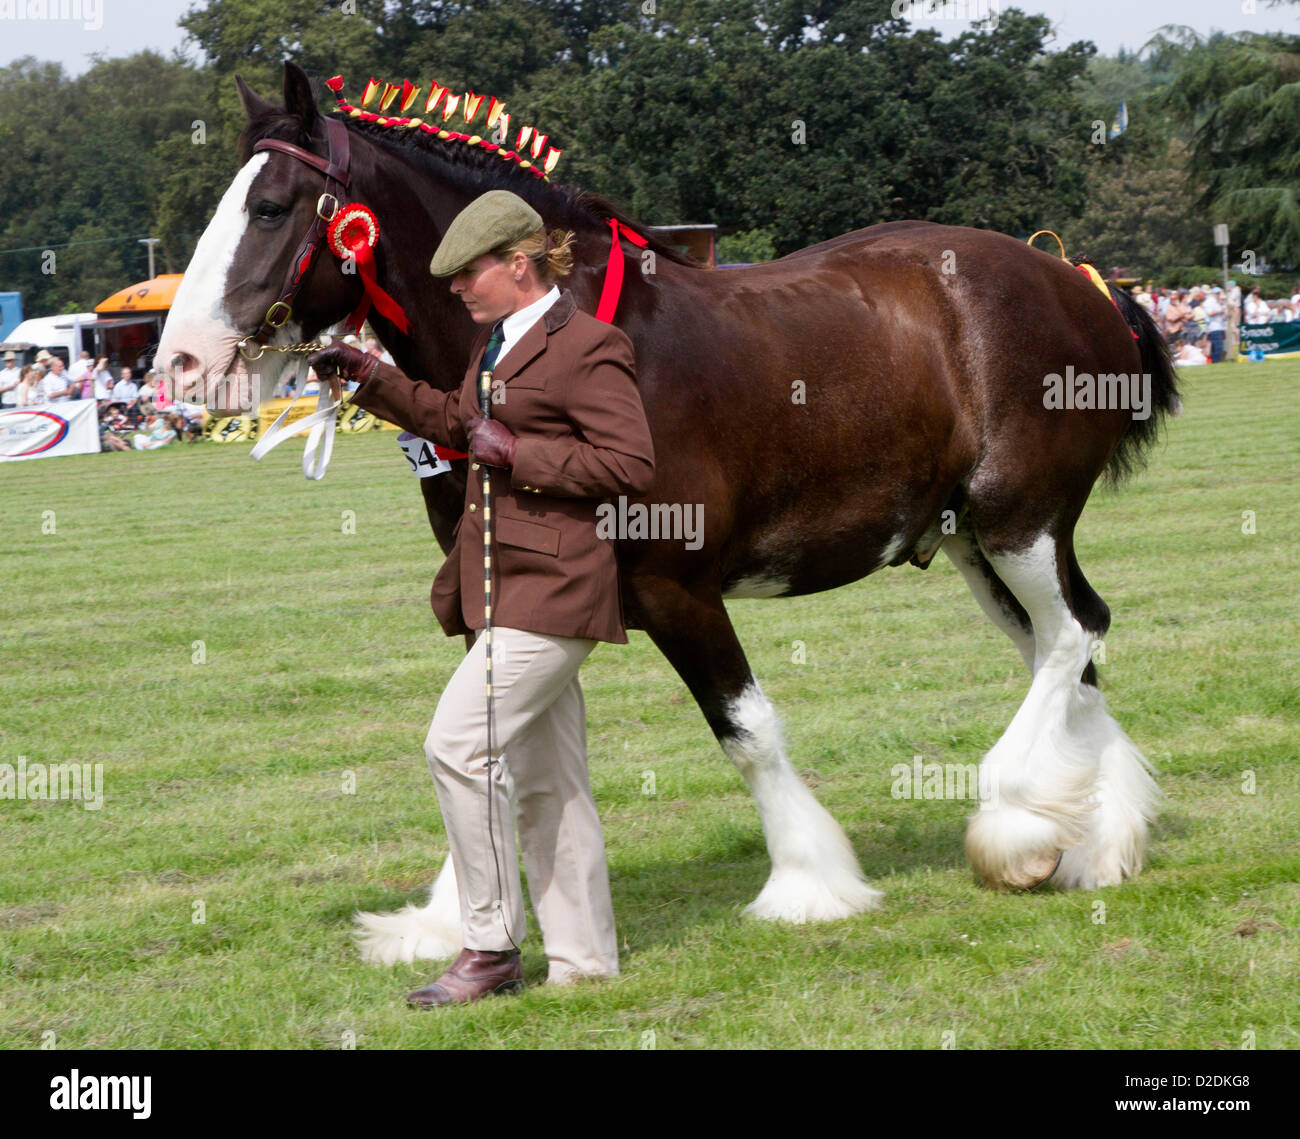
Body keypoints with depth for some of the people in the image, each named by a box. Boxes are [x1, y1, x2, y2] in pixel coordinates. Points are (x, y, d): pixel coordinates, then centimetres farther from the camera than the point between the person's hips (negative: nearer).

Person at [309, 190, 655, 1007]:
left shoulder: (589, 348, -12)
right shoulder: (496, 341, 16)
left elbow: (632, 465, -17)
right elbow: (456, 423, 33)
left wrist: (515, 453, -17)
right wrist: (371, 377, 25)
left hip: (552, 586, -10)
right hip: (507, 583, 10)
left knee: (459, 742, -15)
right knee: (546, 779, 11)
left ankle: (492, 947, -6)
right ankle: (585, 961, 17)